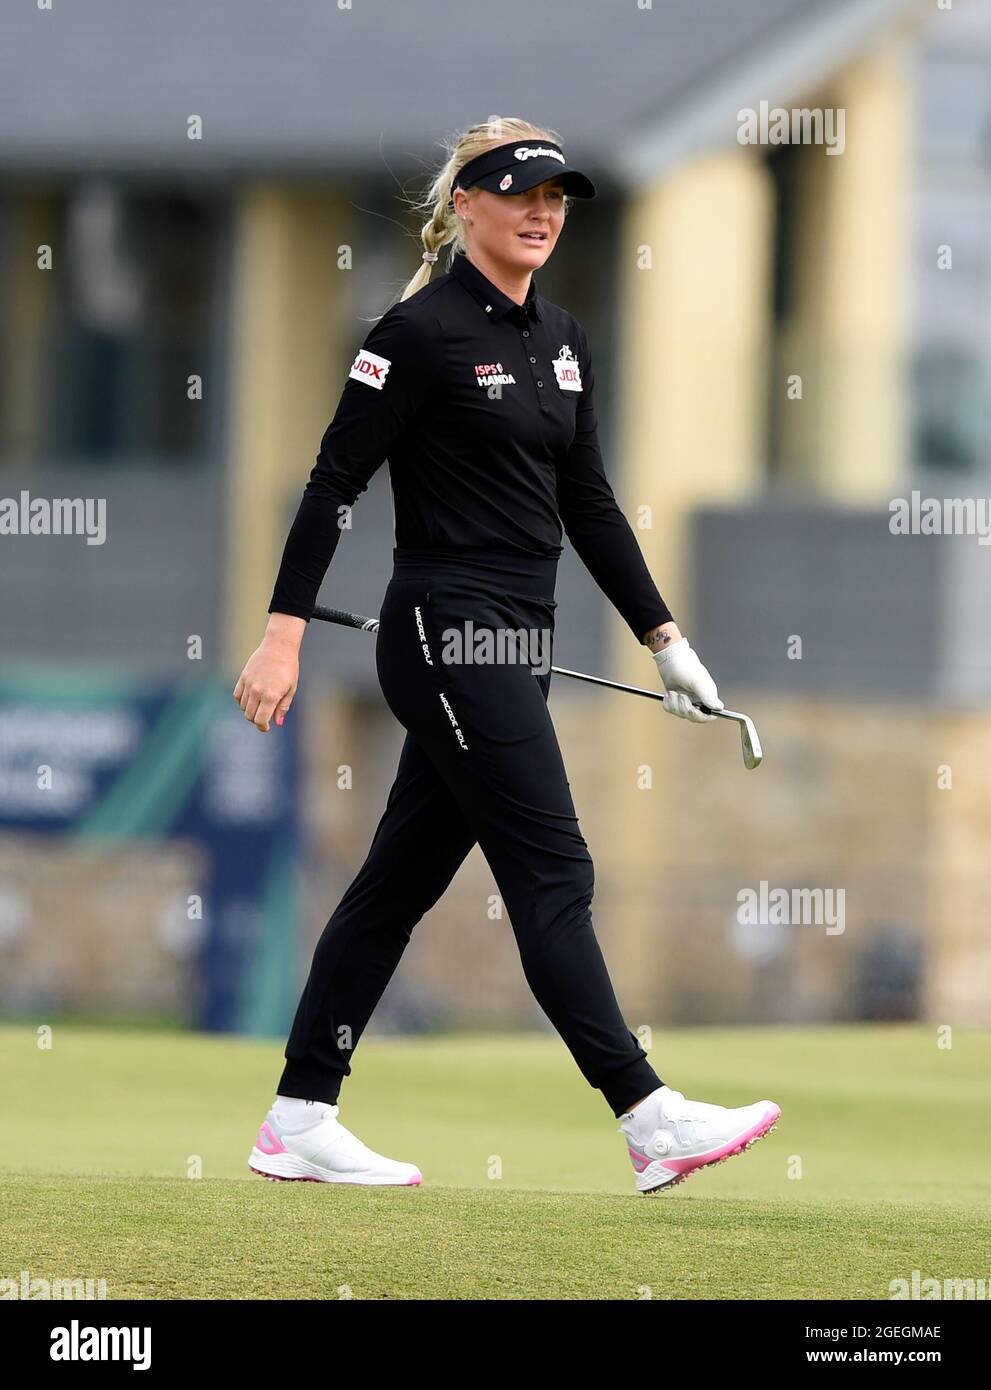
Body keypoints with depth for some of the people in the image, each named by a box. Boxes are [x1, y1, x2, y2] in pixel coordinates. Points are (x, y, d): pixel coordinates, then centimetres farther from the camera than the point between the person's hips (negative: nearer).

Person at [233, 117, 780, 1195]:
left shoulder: (561, 340, 13)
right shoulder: (422, 330, -11)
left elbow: (589, 503, 18)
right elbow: (335, 481, -11)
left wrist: (664, 638, 15)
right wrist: (283, 634, -15)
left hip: (517, 640, 8)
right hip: (449, 631, -8)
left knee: (403, 879, 10)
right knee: (551, 873, -10)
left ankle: (299, 1122, 14)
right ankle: (651, 1123, -11)